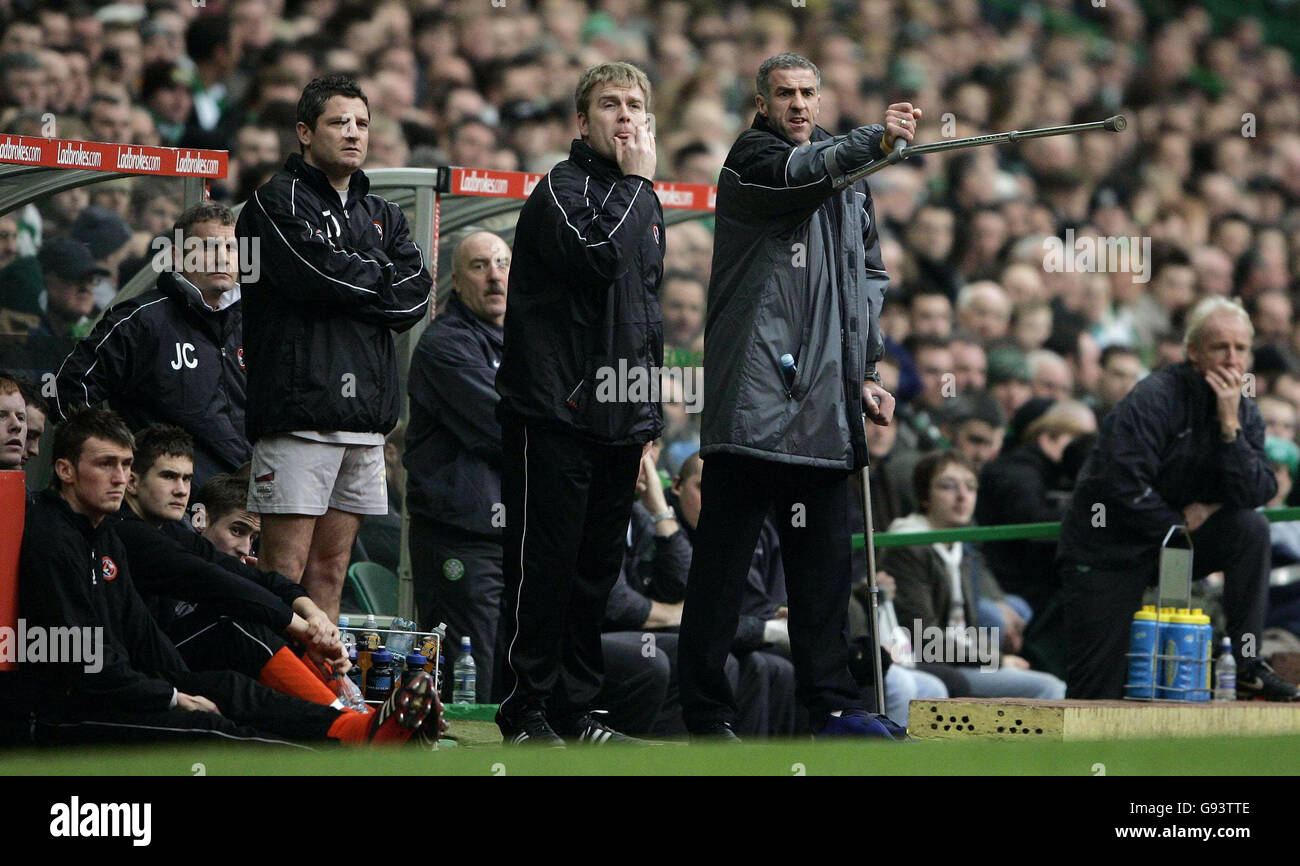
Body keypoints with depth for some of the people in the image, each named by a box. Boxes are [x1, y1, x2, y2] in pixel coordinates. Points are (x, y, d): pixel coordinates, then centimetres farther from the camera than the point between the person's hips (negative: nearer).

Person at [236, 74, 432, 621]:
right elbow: (316, 272, -16)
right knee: (285, 566, -10)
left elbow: (415, 299, 7)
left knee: (331, 569, 8)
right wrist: (379, 279, 0)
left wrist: (348, 285, -6)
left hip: (365, 410, 7)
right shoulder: (276, 202, 0)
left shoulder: (382, 216, 21)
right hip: (298, 406, -7)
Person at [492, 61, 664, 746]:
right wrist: (635, 180, -14)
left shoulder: (644, 201, 19)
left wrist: (650, 419, 20)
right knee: (543, 568, -6)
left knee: (596, 570, 9)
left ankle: (575, 710, 15)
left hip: (618, 424, 7)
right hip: (554, 413, -7)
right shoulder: (562, 189, -6)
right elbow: (595, 257, -26)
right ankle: (525, 712, -1)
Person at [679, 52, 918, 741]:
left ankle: (832, 703, 12)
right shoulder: (751, 157, 0)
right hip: (752, 396, -6)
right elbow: (801, 173, -22)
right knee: (724, 557, -4)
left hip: (824, 405, 6)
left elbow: (869, 275, 27)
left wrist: (865, 369, 17)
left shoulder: (849, 182, 21)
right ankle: (706, 710, -1)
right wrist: (874, 140, -36)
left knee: (824, 556, 7)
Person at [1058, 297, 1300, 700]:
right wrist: (1180, 522, -14)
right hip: (1106, 549, -5)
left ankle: (1247, 664, -18)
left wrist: (1230, 426, -23)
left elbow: (1257, 493, -15)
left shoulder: (1245, 414, 0)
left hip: (1176, 545, 5)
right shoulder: (1155, 399, -19)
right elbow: (1124, 486, -26)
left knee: (1252, 528, -22)